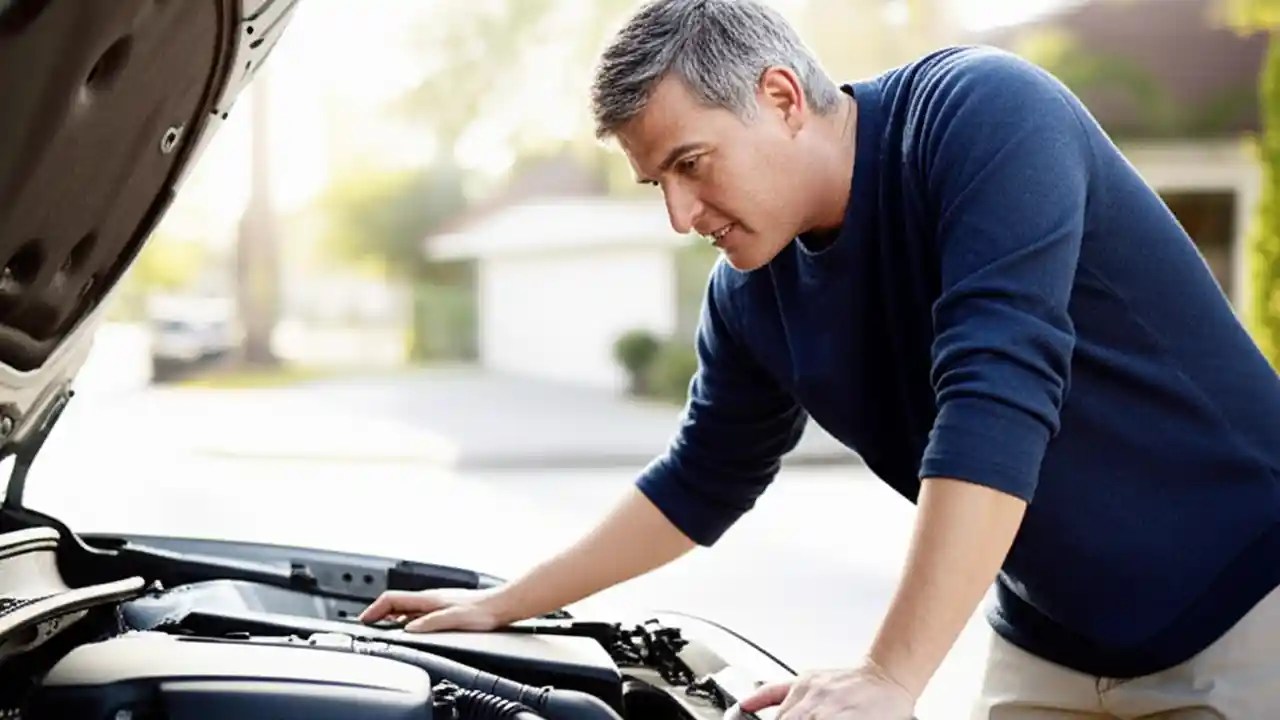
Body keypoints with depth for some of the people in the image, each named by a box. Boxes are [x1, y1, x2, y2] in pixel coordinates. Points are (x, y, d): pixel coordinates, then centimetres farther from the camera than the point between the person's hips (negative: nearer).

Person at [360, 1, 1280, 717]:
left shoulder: (979, 113, -22)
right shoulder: (753, 294, -2)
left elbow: (994, 401, -32)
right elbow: (699, 485, 13)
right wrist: (506, 606, 13)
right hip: (1051, 644, 6)